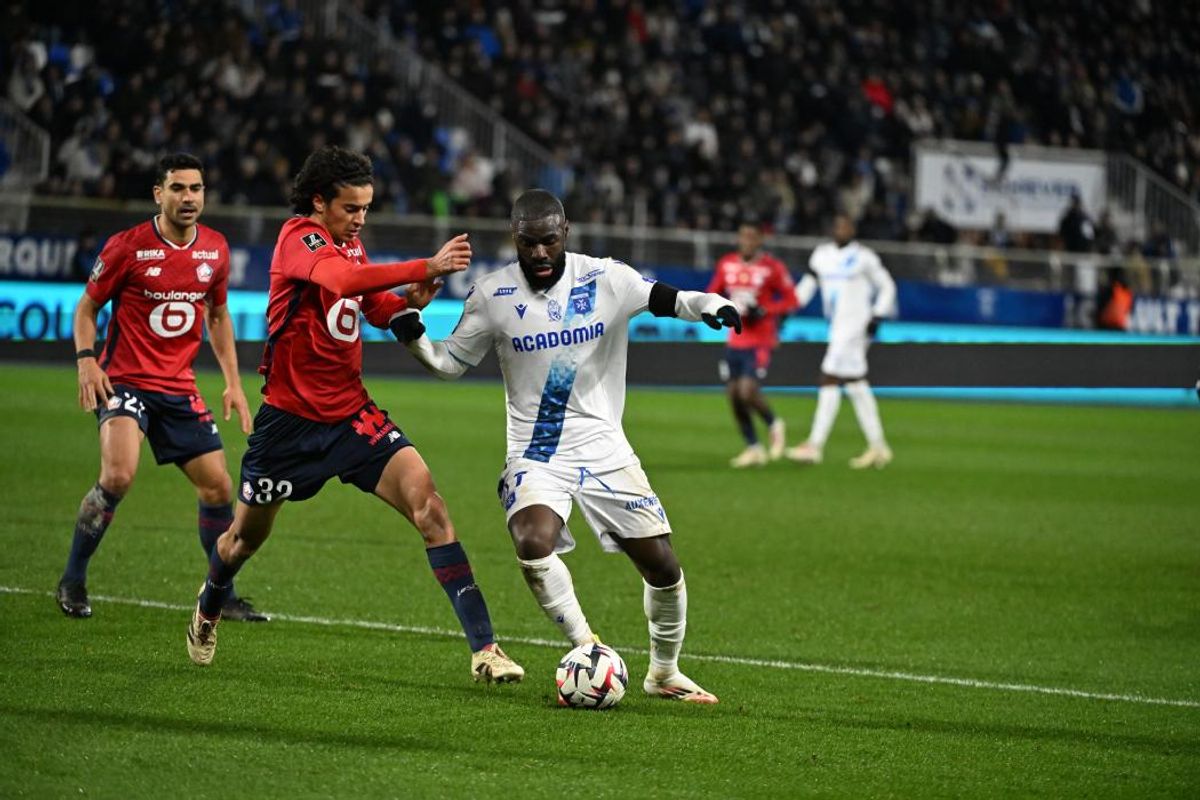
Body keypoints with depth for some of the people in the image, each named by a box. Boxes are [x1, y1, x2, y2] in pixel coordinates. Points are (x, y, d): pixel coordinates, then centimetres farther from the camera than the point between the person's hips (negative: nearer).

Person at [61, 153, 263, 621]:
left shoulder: (215, 250, 4)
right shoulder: (128, 246, -10)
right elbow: (87, 307, 0)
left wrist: (232, 382, 11)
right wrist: (86, 359, -16)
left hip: (179, 388, 5)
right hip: (125, 381, -5)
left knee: (218, 489, 1)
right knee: (119, 476, -26)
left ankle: (222, 595, 20)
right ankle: (72, 582, -10)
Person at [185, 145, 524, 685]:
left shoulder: (349, 245, 7)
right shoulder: (299, 238, -16)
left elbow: (378, 310, 17)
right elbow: (345, 281, -37)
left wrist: (411, 304, -6)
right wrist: (427, 267, -42)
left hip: (352, 414, 5)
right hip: (290, 418, -5)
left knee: (427, 504, -15)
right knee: (247, 536, 14)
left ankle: (483, 647, -19)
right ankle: (209, 608, 50)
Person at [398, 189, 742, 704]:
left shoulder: (607, 280, -6)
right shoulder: (492, 296, -5)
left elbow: (669, 301, -1)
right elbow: (450, 363, 5)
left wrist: (712, 306, -22)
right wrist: (414, 336, -14)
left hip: (605, 450, 1)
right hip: (535, 455, -1)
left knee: (662, 566, -1)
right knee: (533, 545, -30)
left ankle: (664, 674, 24)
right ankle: (589, 650, -10)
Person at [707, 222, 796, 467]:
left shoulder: (772, 267, -9)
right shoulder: (726, 264, 5)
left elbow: (790, 300, -4)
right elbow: (712, 294, 17)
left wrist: (763, 311, -17)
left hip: (760, 343, -6)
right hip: (735, 342, 6)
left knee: (748, 391, -19)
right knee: (734, 395, 4)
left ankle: (774, 425, 11)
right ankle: (753, 448, 19)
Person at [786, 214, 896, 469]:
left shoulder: (864, 257, -5)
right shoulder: (821, 255, 11)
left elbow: (886, 287, 2)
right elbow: (807, 285, 19)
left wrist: (877, 317, -7)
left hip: (855, 325, -7)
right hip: (836, 328, 7)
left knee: (830, 381, -11)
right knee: (856, 386, 9)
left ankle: (815, 445, -11)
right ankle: (878, 446, 15)